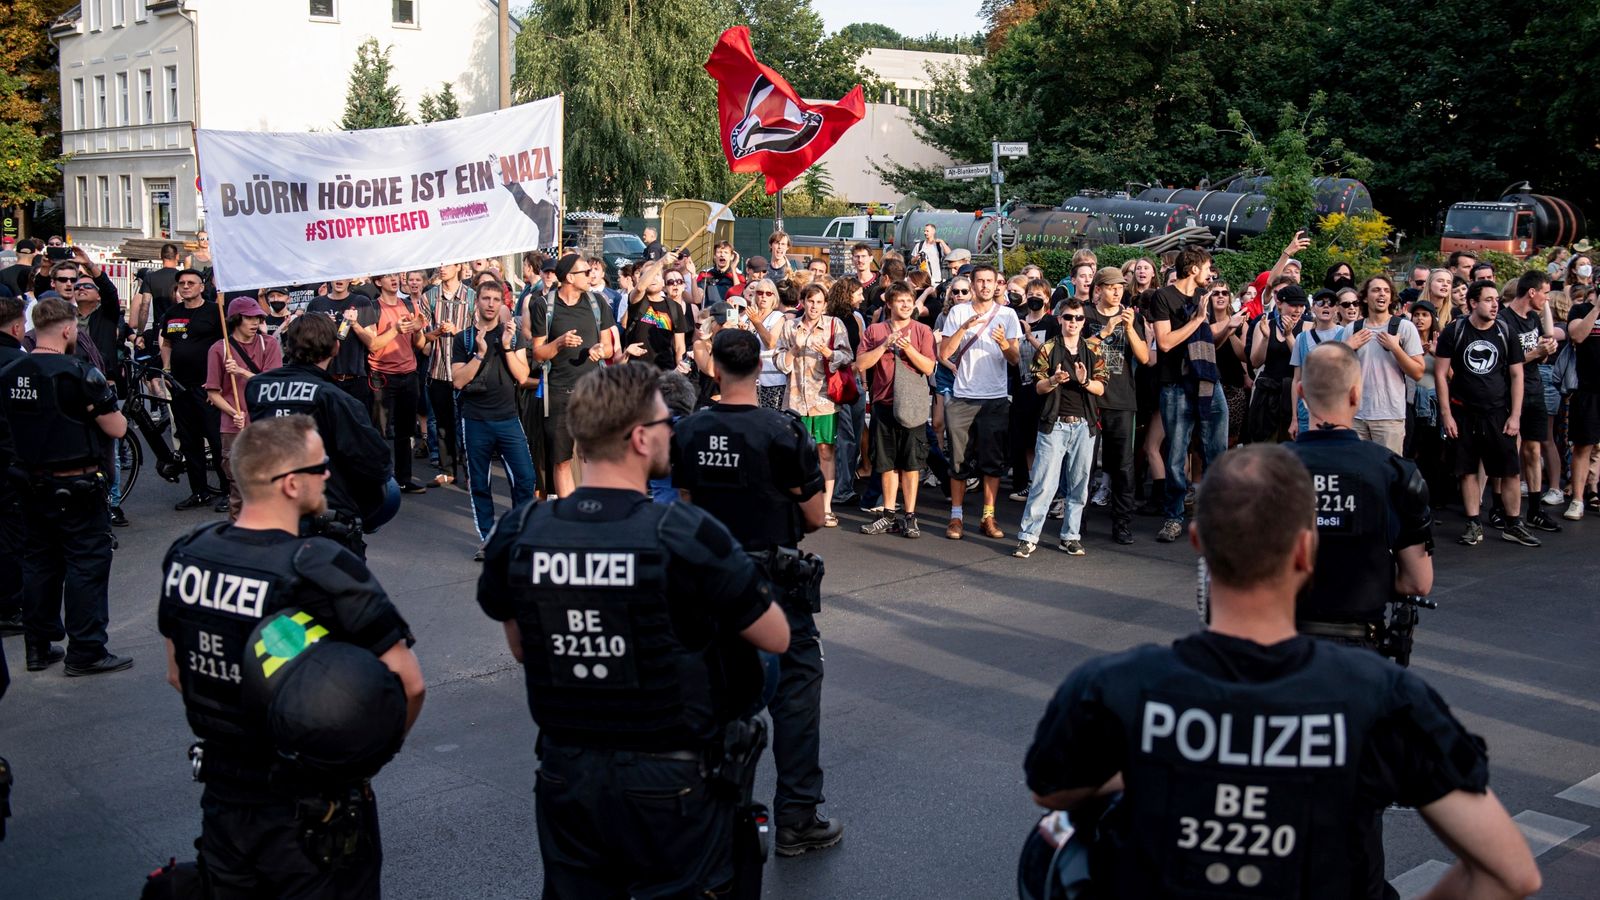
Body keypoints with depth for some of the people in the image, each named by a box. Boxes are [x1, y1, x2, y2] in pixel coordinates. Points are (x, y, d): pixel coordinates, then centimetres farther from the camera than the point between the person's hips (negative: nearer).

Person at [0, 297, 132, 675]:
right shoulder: (78, 373, -16)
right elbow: (117, 429, -14)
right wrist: (105, 404, 5)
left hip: (32, 484, 7)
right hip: (78, 487, -7)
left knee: (38, 563, 15)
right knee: (87, 565, 0)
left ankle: (38, 648, 21)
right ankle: (86, 652, 2)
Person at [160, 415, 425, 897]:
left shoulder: (184, 555, -4)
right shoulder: (325, 571, -23)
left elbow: (179, 676, 9)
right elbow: (409, 684, -20)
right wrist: (373, 754, -3)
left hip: (221, 801, 5)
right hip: (314, 816, -5)